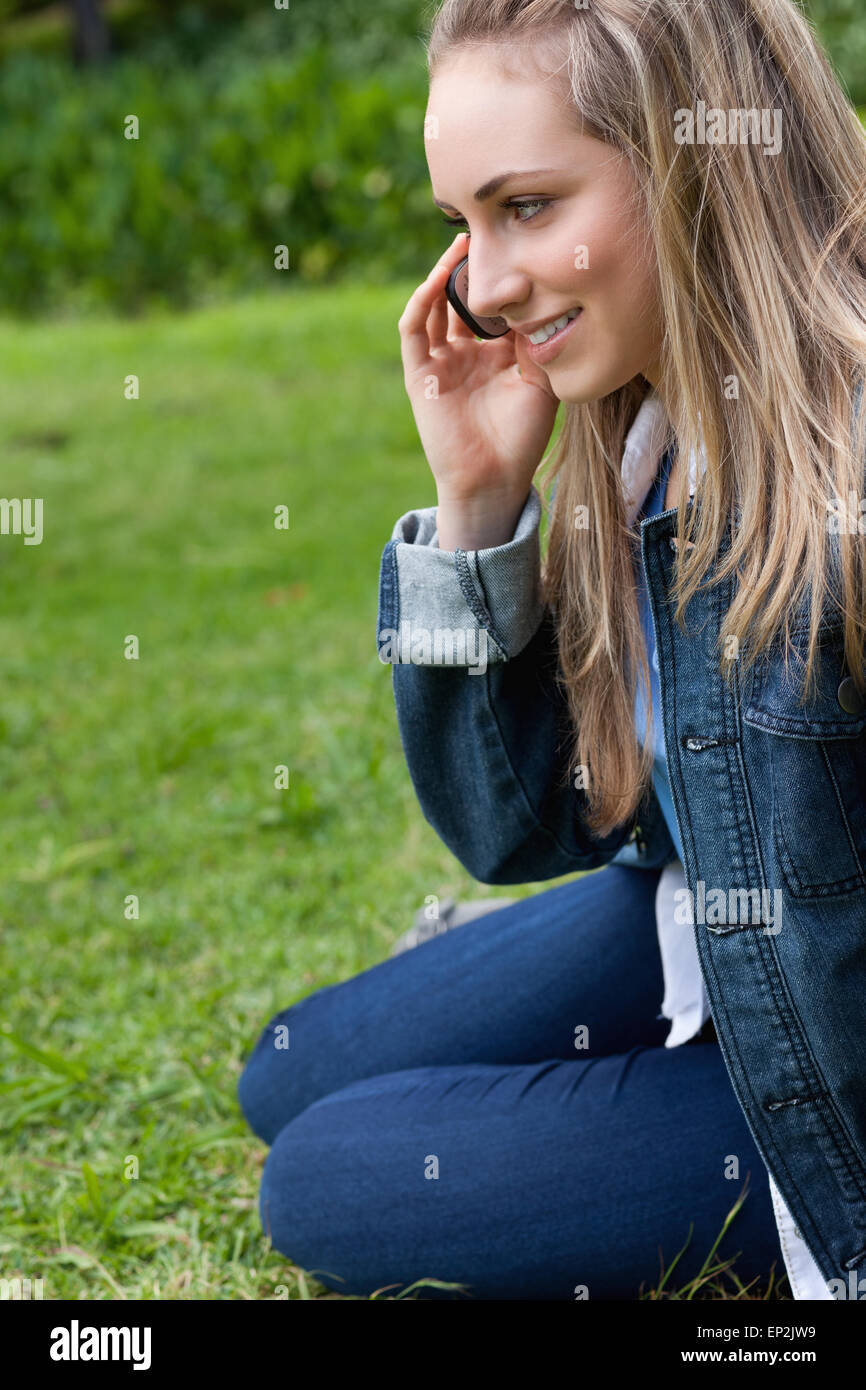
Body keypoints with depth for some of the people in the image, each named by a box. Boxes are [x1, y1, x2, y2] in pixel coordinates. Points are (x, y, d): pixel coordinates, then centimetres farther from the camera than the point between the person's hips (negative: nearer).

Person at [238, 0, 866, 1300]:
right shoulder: (636, 440, -6)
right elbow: (515, 825, -3)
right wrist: (475, 502, -13)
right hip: (705, 935, 8)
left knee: (331, 1187, -4)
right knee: (295, 1082, 19)